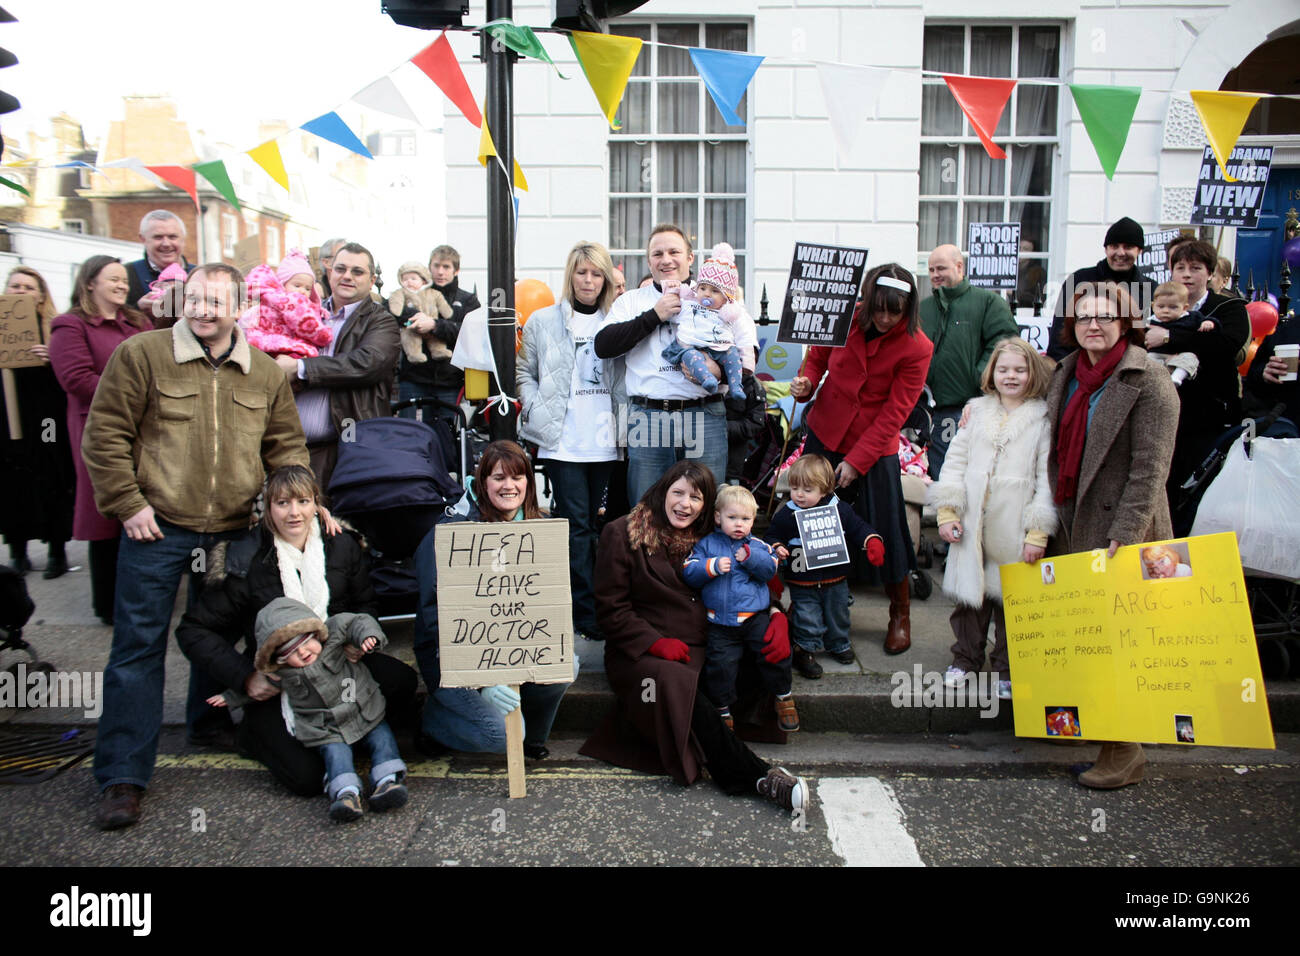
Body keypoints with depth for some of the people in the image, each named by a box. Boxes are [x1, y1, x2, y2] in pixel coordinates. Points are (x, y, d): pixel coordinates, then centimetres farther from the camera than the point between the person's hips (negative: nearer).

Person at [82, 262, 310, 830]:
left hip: (233, 531, 4)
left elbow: (287, 448, 12)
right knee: (139, 645, -2)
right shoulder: (141, 354, -3)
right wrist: (128, 504, -10)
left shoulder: (266, 374, 8)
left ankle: (209, 727, 39)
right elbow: (104, 434, -4)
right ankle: (122, 777, 6)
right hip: (156, 528, -3)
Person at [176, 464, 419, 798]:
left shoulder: (343, 545, -1)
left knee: (400, 680, -27)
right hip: (275, 683, -3)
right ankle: (252, 731, 12)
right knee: (307, 777, -19)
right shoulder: (247, 561, -10)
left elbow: (365, 604, 12)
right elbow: (193, 631, -5)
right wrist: (245, 677, -15)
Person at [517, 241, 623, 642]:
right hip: (562, 441, -2)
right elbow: (524, 373, 10)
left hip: (603, 440, 2)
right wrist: (537, 411, -4)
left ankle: (578, 605, 19)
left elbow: (624, 379, 13)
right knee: (576, 525, -5)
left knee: (590, 523, 8)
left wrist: (624, 420, 1)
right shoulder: (543, 321, 7)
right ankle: (587, 614, 0)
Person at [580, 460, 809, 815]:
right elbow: (611, 609, -3)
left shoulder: (710, 537, 14)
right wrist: (656, 642, -17)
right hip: (641, 650, -5)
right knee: (675, 682, -35)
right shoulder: (621, 534, 0)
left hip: (705, 648, 5)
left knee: (770, 657, -19)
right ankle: (757, 776, -34)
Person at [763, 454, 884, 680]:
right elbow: (771, 536, 1)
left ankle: (838, 644, 44)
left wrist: (873, 542, -14)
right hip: (802, 584, -2)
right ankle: (805, 651, 22)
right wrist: (776, 548, -20)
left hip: (835, 580, 3)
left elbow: (858, 528, 2)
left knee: (837, 614, 21)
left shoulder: (840, 509, -6)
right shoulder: (785, 515, -9)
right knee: (807, 620, 2)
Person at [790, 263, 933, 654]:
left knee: (884, 531, -2)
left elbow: (894, 413, -15)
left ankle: (900, 613, 20)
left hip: (875, 448, -3)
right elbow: (817, 355, 11)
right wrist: (805, 381, -12)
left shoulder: (916, 348, -15)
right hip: (824, 435, 3)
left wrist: (856, 461, -18)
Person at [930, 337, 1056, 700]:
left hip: (1015, 530, -3)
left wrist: (1038, 533, -9)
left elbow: (1046, 479, -4)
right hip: (971, 526, 3)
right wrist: (947, 512, 0)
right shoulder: (976, 411, 9)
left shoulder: (1043, 419, -1)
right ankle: (966, 657, 28)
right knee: (970, 592, 11)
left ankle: (1007, 667, 22)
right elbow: (955, 462, 8)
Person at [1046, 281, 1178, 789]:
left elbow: (1150, 468, -16)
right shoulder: (1064, 375, 11)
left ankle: (1124, 751, 10)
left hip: (1120, 527, -6)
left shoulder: (1150, 382, -10)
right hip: (1070, 524, 6)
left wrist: (1123, 536, -22)